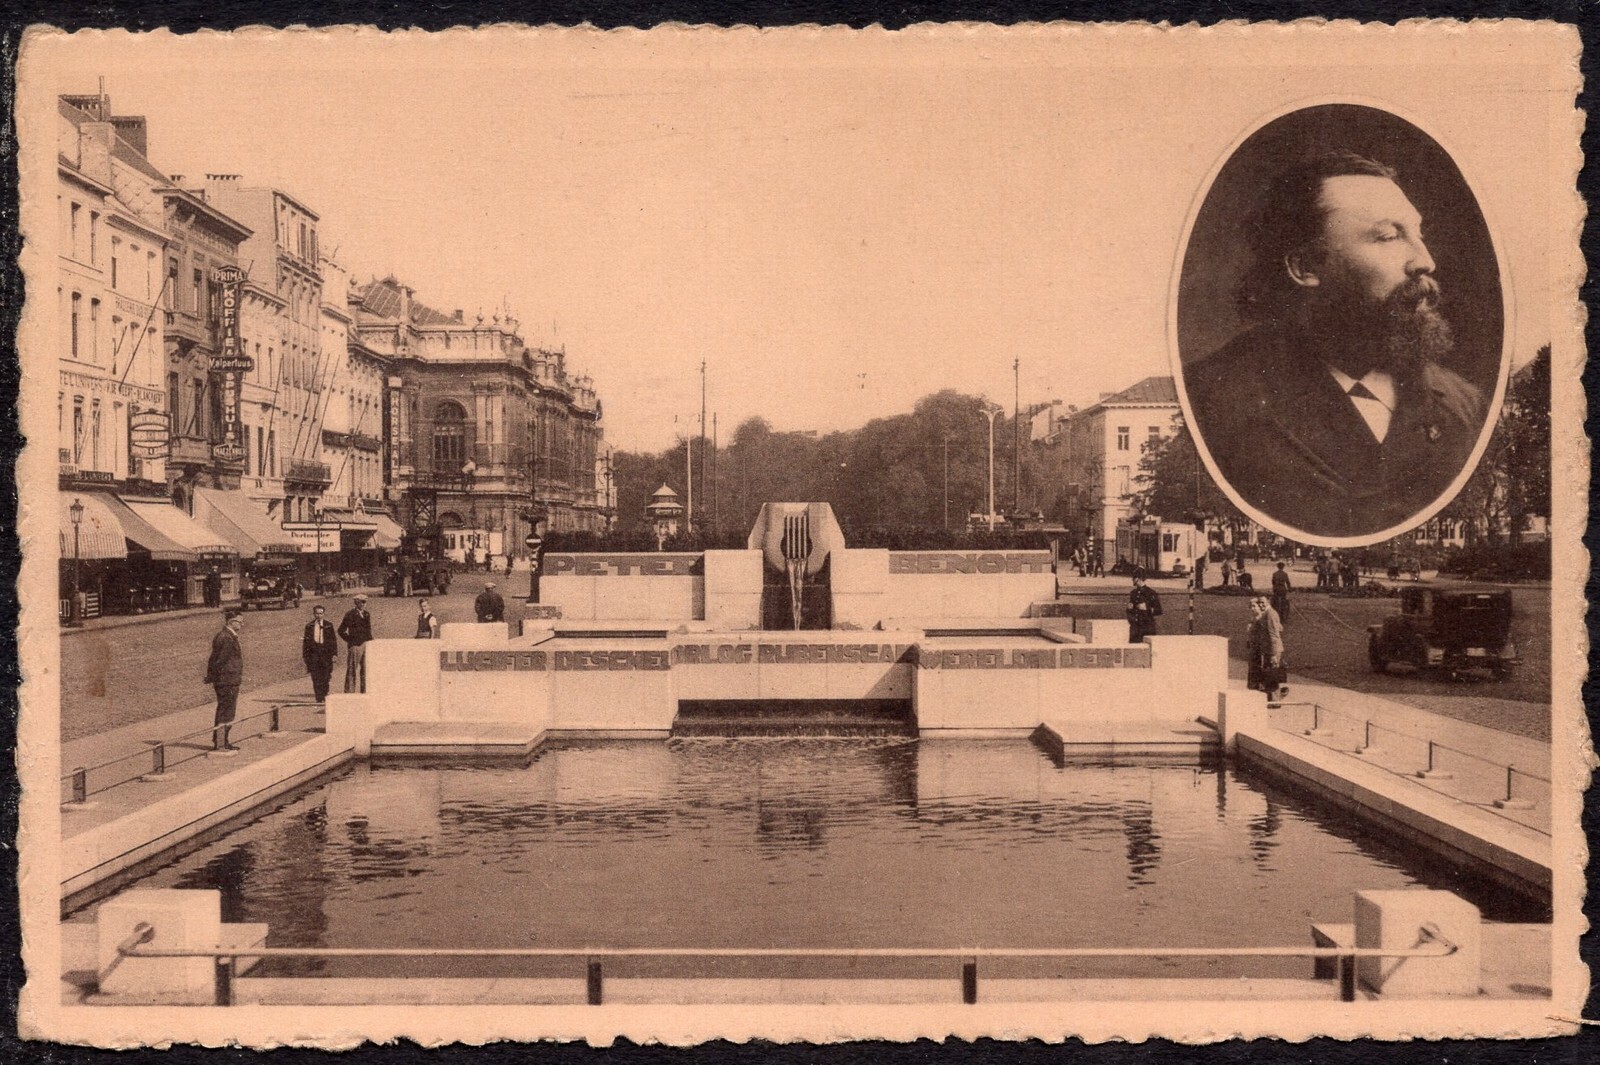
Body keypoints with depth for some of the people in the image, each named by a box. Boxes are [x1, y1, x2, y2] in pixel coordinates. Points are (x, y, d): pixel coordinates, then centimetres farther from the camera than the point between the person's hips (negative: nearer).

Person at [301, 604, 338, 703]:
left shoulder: (328, 625, 7)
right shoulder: (309, 626, 9)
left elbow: (333, 640, 7)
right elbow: (306, 641, 11)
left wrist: (334, 653, 0)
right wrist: (304, 655, 7)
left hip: (325, 652, 0)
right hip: (313, 653, 0)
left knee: (325, 677, -1)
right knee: (316, 677, -4)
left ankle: (324, 694, 19)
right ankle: (319, 699, -3)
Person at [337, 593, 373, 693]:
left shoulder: (367, 615, 13)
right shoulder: (350, 615, -4)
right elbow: (341, 630, -2)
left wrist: (370, 642, 7)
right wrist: (350, 640, -2)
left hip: (366, 644, 5)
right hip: (355, 646, -5)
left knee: (365, 670, 6)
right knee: (352, 671, -1)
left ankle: (365, 691, 11)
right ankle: (349, 691, 3)